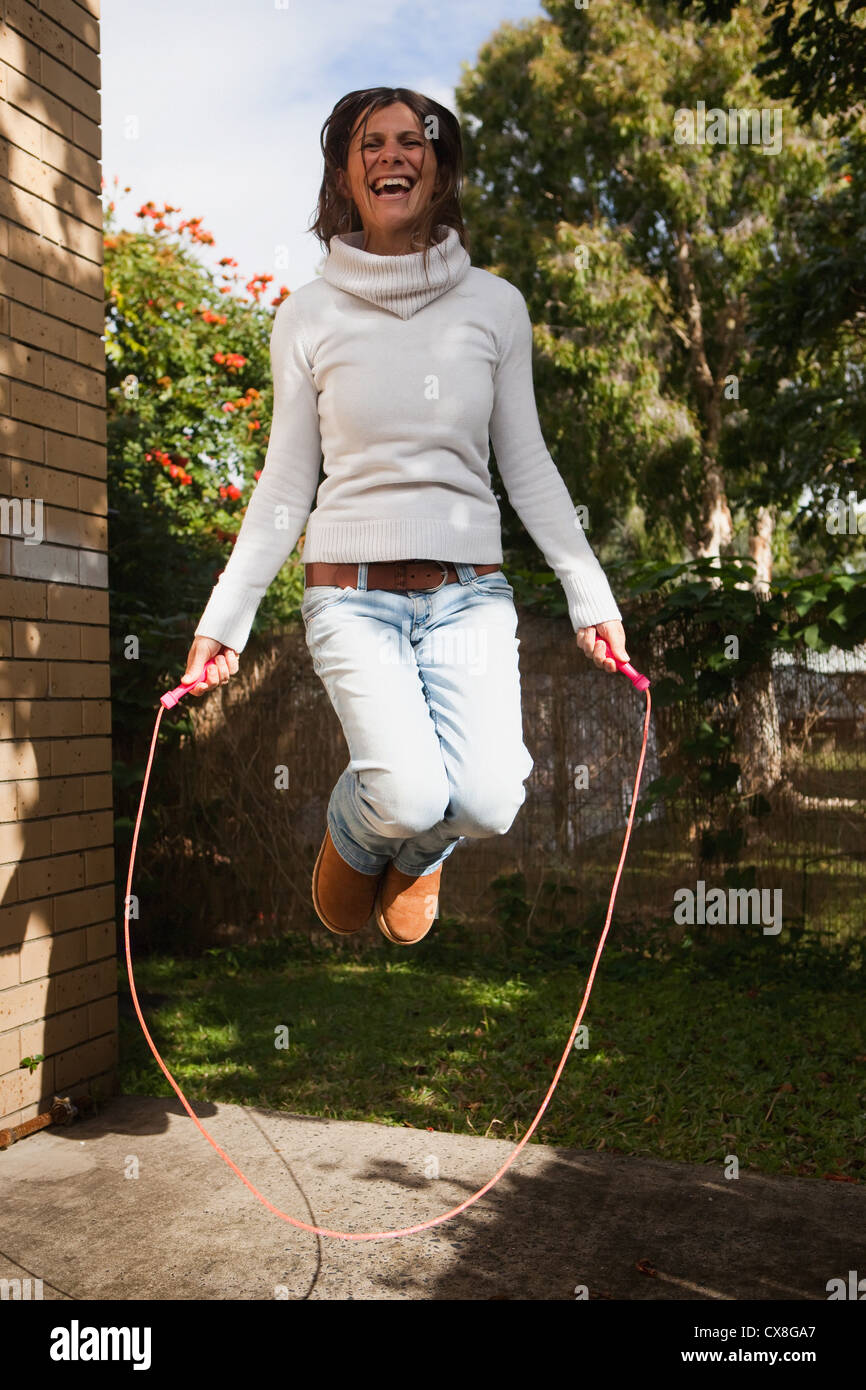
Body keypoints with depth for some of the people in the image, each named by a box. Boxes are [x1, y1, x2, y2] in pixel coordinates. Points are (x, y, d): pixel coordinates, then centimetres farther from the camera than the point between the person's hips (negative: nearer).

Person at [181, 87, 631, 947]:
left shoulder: (494, 305, 7)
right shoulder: (308, 316, 4)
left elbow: (528, 468, 10)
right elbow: (284, 487, 7)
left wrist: (591, 595, 5)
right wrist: (221, 622, 3)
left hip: (470, 592, 2)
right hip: (352, 593, -1)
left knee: (488, 805, -18)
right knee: (407, 798, -22)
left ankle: (417, 856, 21)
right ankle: (353, 836, 18)